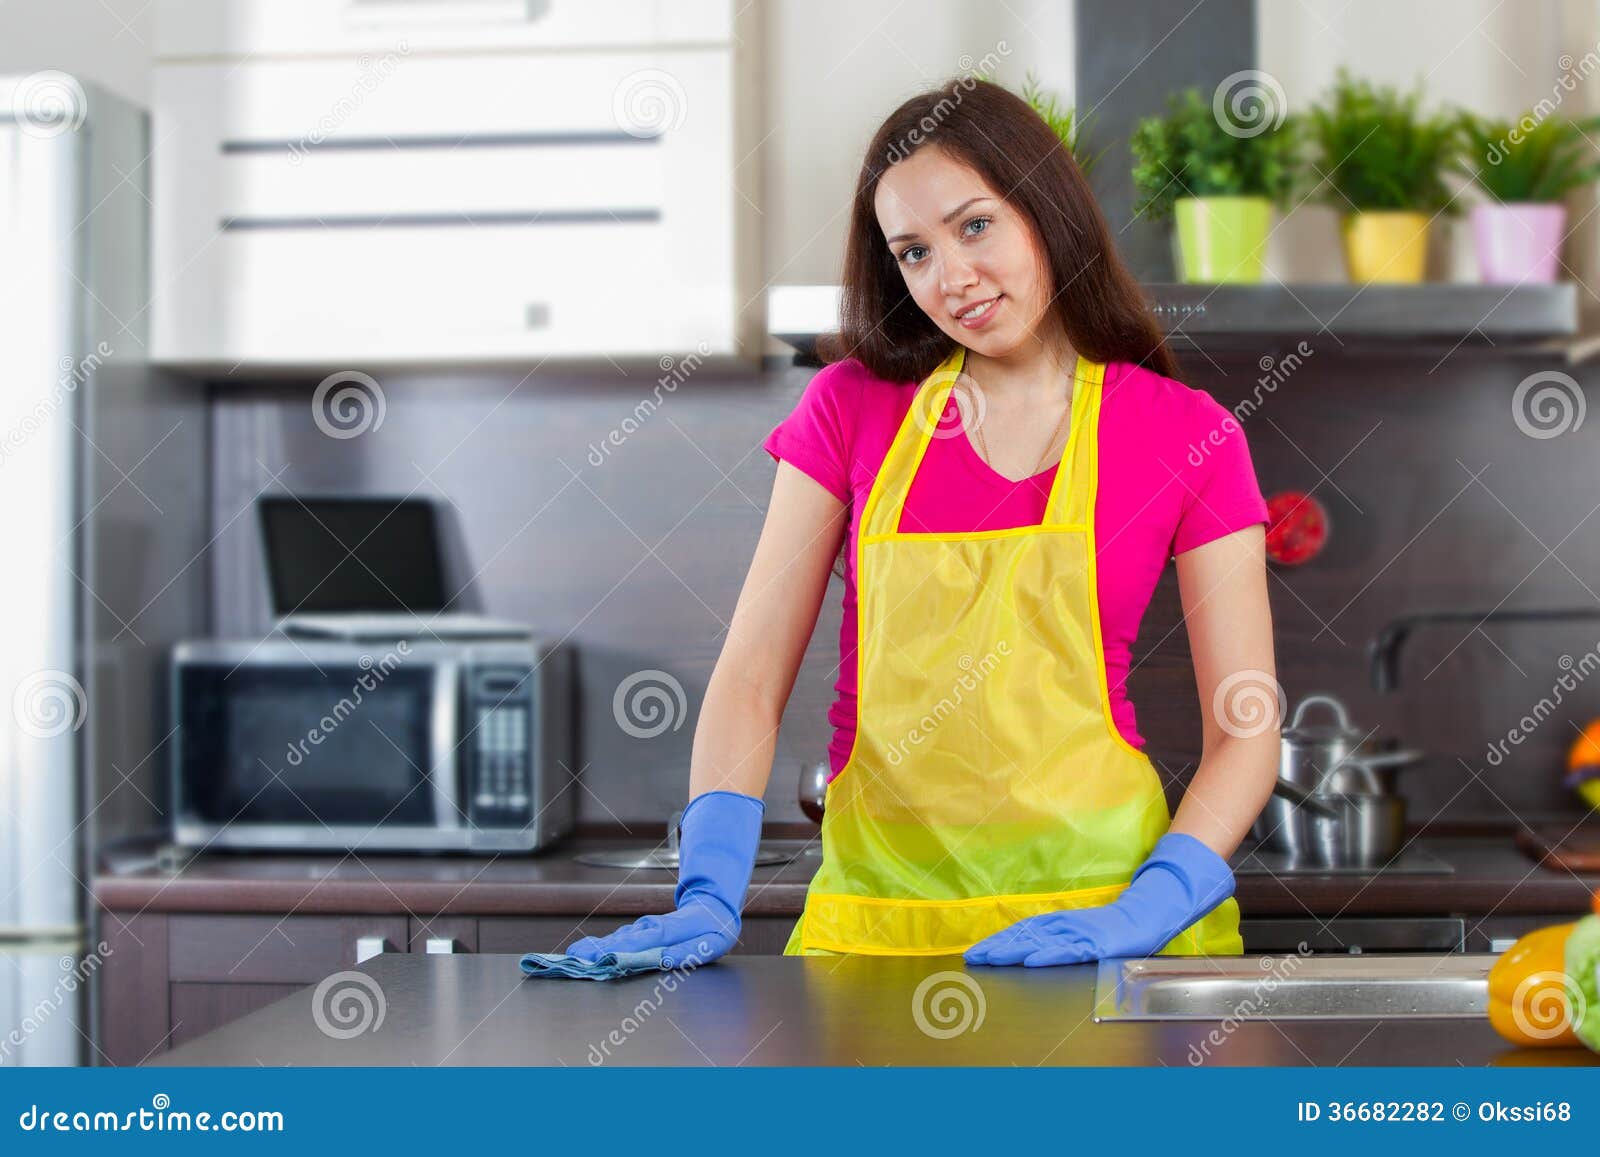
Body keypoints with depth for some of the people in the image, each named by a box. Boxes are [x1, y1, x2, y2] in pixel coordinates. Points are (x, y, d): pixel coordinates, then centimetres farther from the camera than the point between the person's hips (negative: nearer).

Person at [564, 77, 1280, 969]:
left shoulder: (1190, 436, 1)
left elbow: (1245, 735, 0)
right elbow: (751, 680, 3)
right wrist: (709, 897, -11)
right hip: (872, 909, 2)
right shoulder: (852, 407, 6)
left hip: (1091, 898, -1)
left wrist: (1143, 915, -15)